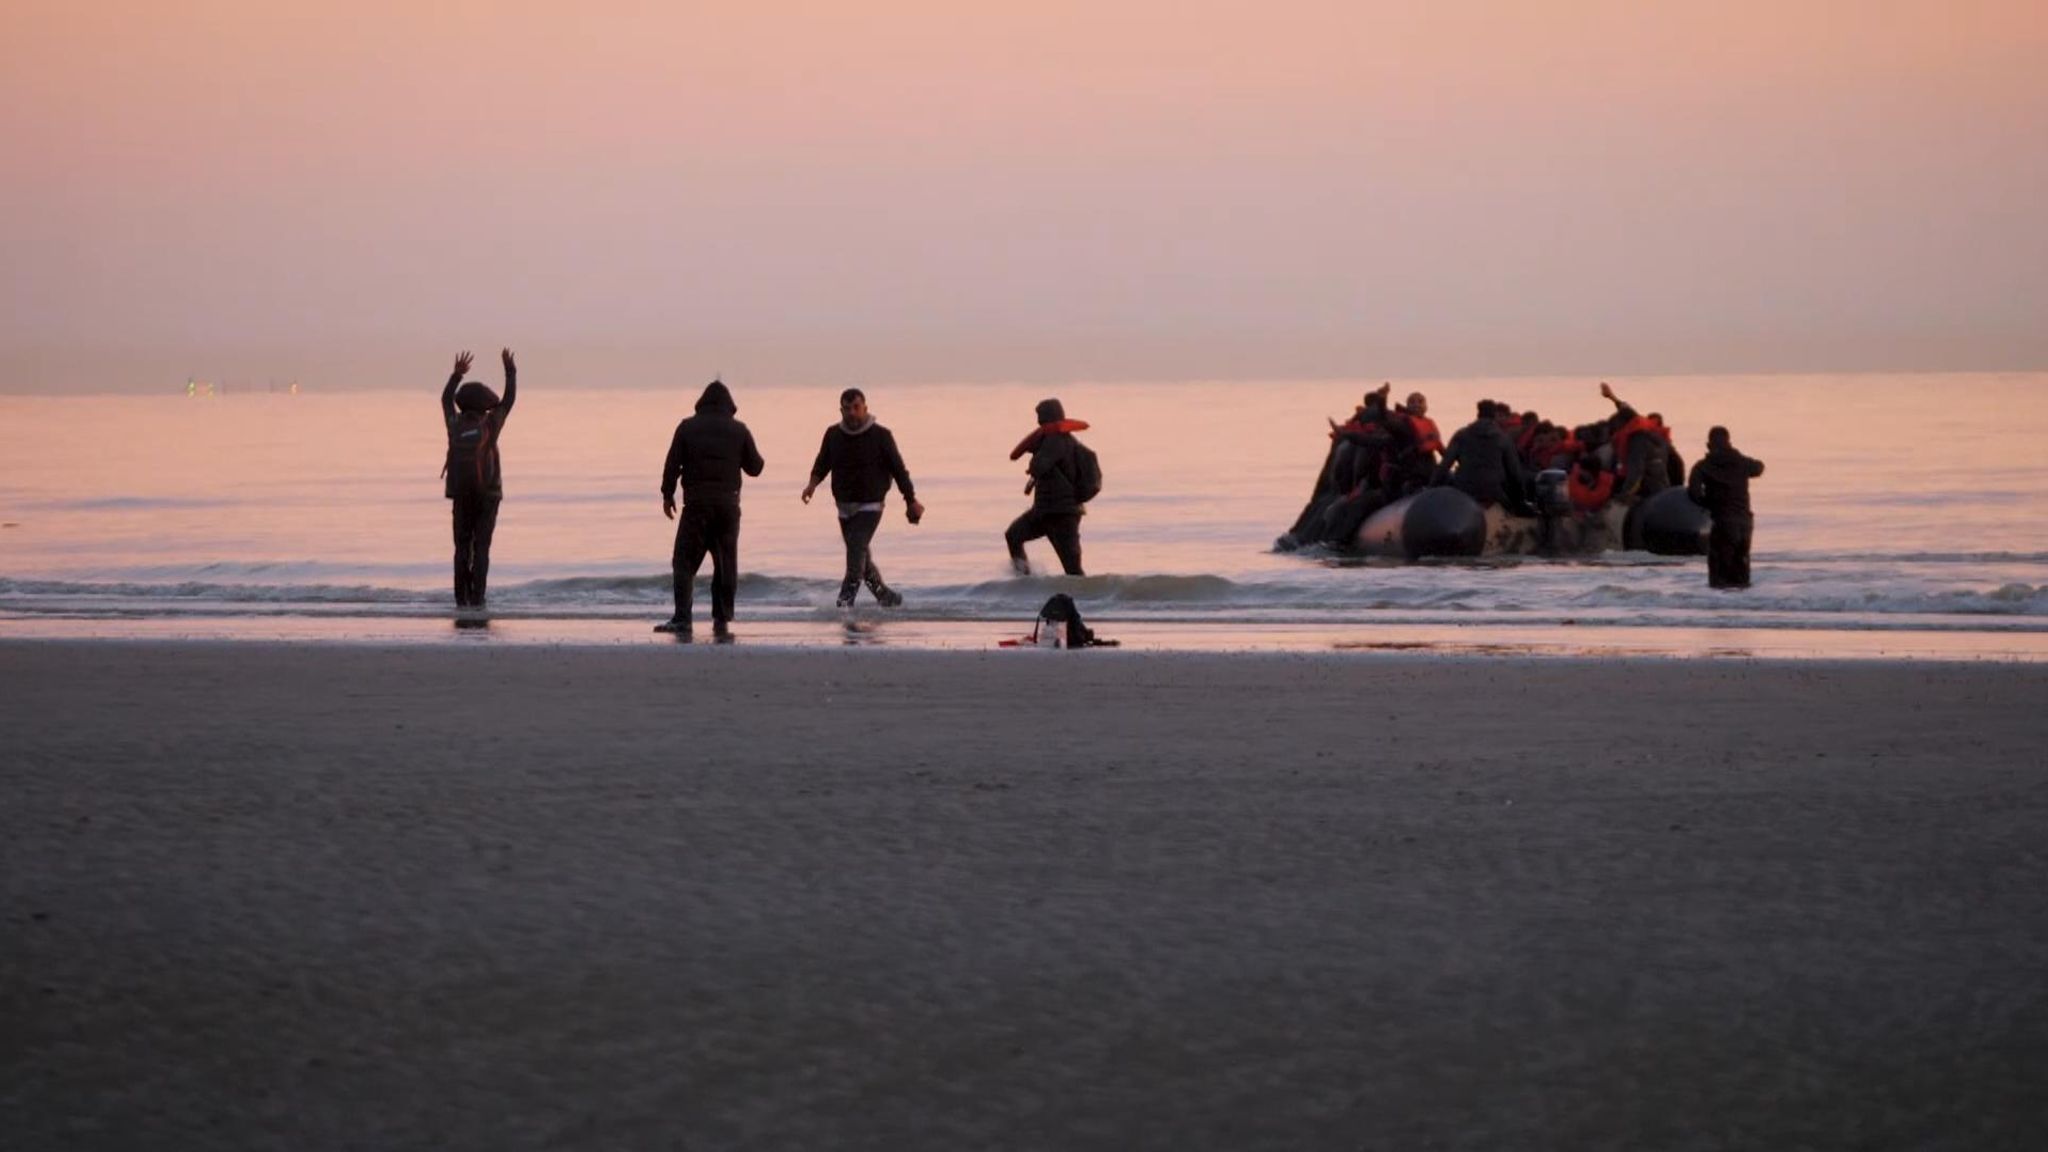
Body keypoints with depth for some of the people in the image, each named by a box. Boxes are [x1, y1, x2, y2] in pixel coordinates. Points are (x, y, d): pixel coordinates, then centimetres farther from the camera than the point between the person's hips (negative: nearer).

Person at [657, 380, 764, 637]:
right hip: (728, 505, 2)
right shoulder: (739, 430, 4)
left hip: (696, 504, -2)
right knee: (726, 565, 10)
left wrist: (668, 494, 8)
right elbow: (754, 467, 8)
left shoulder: (688, 427, 1)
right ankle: (722, 620, 7)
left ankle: (681, 620, -10)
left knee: (685, 562, 0)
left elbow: (672, 464, -2)